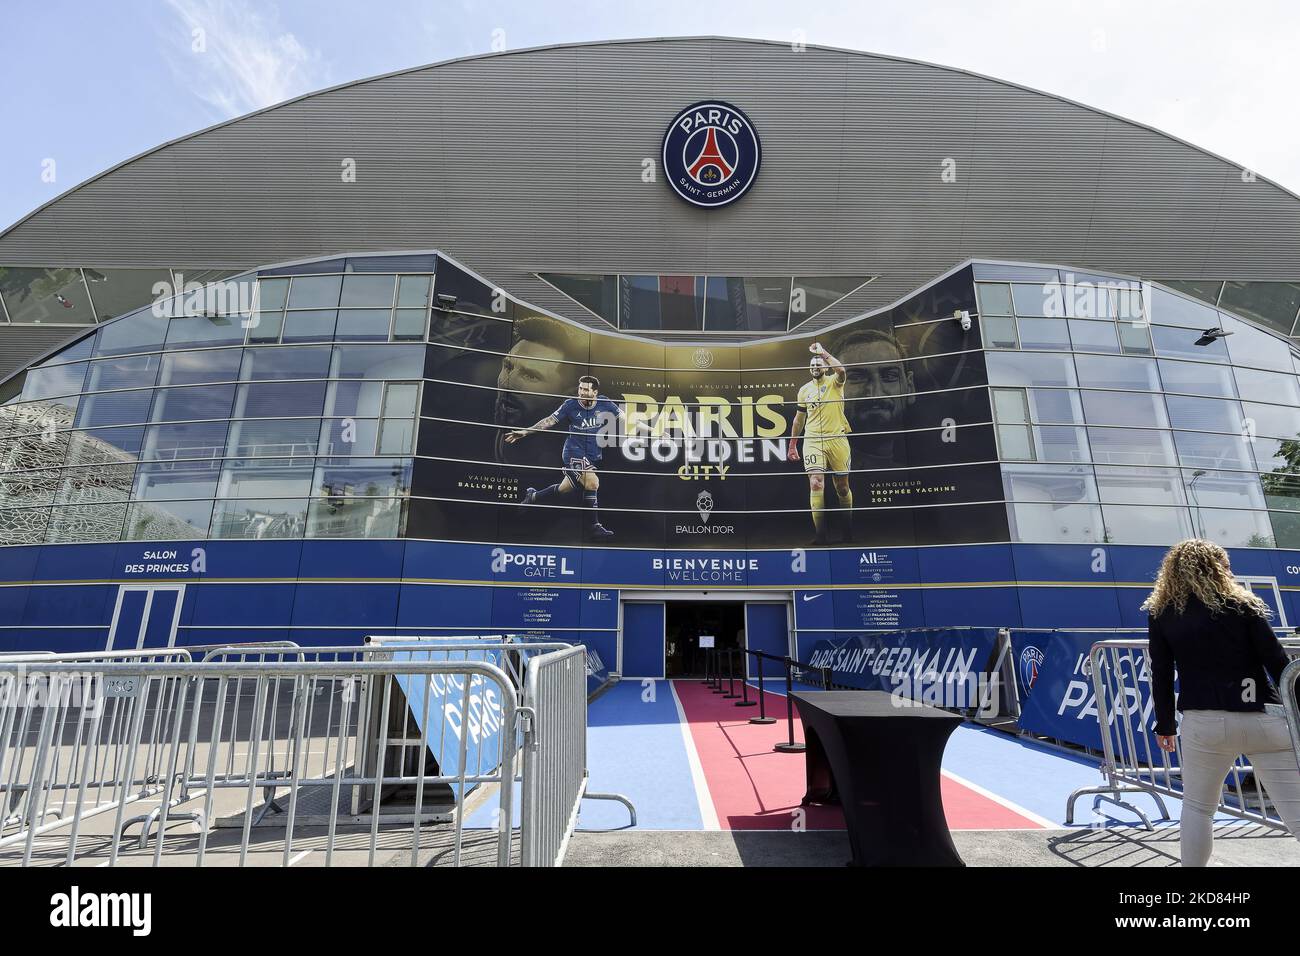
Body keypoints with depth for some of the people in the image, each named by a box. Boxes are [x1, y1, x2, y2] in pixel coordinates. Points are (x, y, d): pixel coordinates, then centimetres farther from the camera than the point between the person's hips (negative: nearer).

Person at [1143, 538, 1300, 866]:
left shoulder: (1161, 612, 2)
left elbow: (1161, 675, 3)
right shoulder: (1242, 604, 2)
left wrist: (1165, 725, 13)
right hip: (1265, 719, 1)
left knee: (1197, 807, 16)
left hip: (1205, 722, 0)